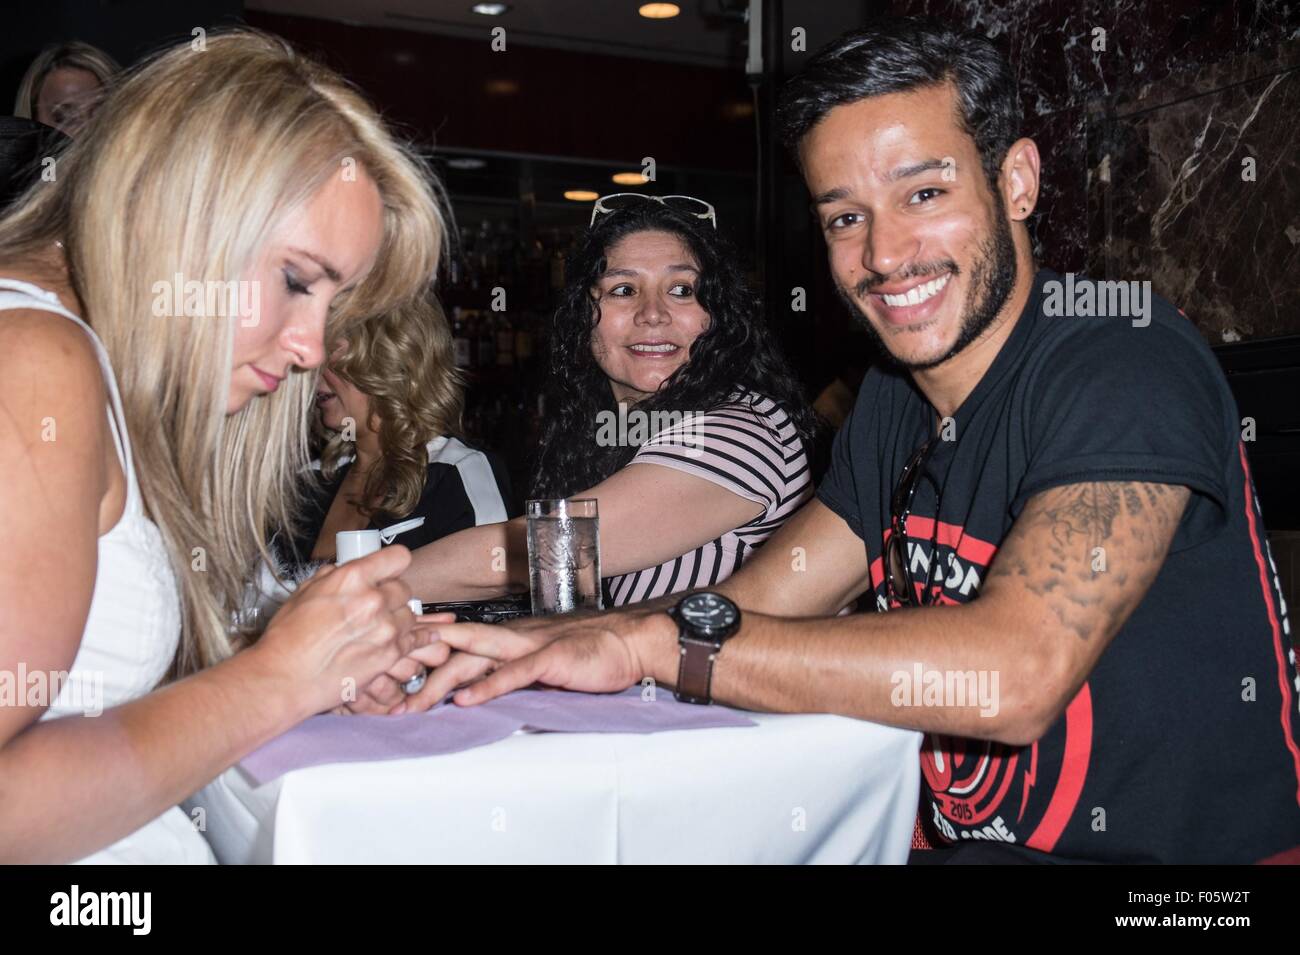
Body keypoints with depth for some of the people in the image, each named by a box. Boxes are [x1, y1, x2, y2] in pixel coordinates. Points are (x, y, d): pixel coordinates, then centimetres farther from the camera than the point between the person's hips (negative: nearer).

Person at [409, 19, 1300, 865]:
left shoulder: (1126, 361, -19)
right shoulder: (894, 399, 6)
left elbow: (1015, 674, -32)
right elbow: (751, 610, 2)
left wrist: (654, 640, -29)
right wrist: (507, 648, -14)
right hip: (977, 838, 7)